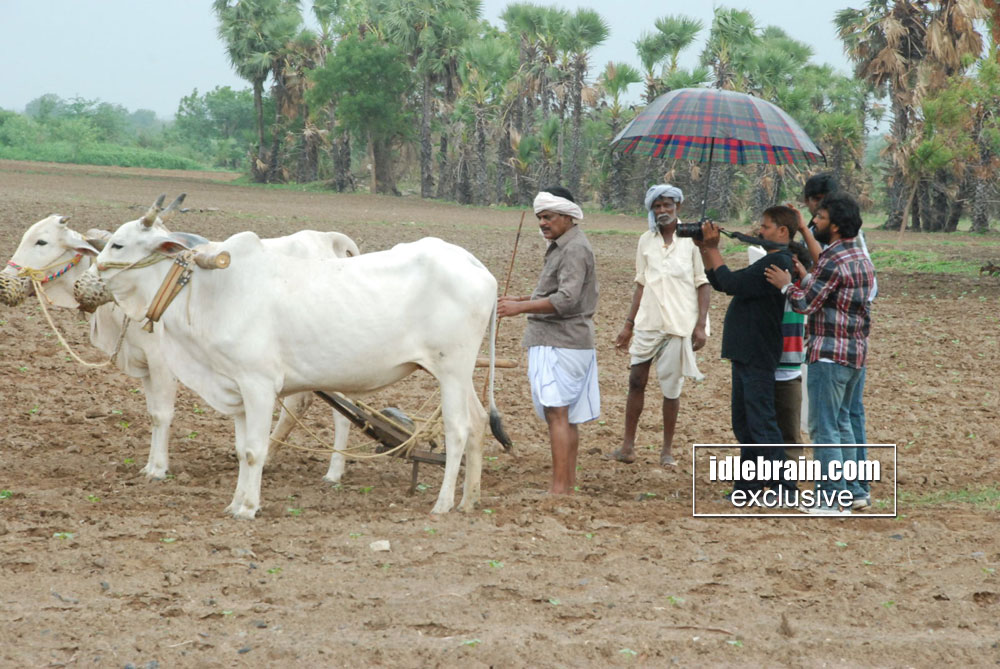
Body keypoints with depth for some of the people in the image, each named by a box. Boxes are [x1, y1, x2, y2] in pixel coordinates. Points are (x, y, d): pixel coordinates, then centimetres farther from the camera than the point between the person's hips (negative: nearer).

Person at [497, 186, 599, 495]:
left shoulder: (575, 249, -13)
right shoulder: (561, 247, 18)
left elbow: (567, 299, -23)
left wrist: (521, 307, -27)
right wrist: (519, 300, 19)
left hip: (561, 343, -10)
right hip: (553, 341, 10)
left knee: (556, 413, -14)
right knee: (565, 416, 11)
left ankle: (560, 487, -17)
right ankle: (568, 485, 15)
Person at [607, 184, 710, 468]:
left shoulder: (691, 240, -5)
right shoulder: (646, 241, 7)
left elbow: (703, 284, -3)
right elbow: (641, 285, 13)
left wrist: (700, 325, -10)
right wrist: (629, 324, 11)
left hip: (679, 325, -4)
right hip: (648, 323, 4)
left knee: (671, 388, 3)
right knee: (636, 380, 3)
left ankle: (667, 450, 14)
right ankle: (628, 446, 10)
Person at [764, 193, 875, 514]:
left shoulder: (834, 261, -18)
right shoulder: (862, 258, 13)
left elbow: (806, 304, -15)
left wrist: (786, 285, 1)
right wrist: (804, 277, 12)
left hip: (830, 353, -10)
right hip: (855, 351, 10)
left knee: (824, 427, -6)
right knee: (841, 422, 19)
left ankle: (833, 499, -6)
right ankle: (852, 489, 23)